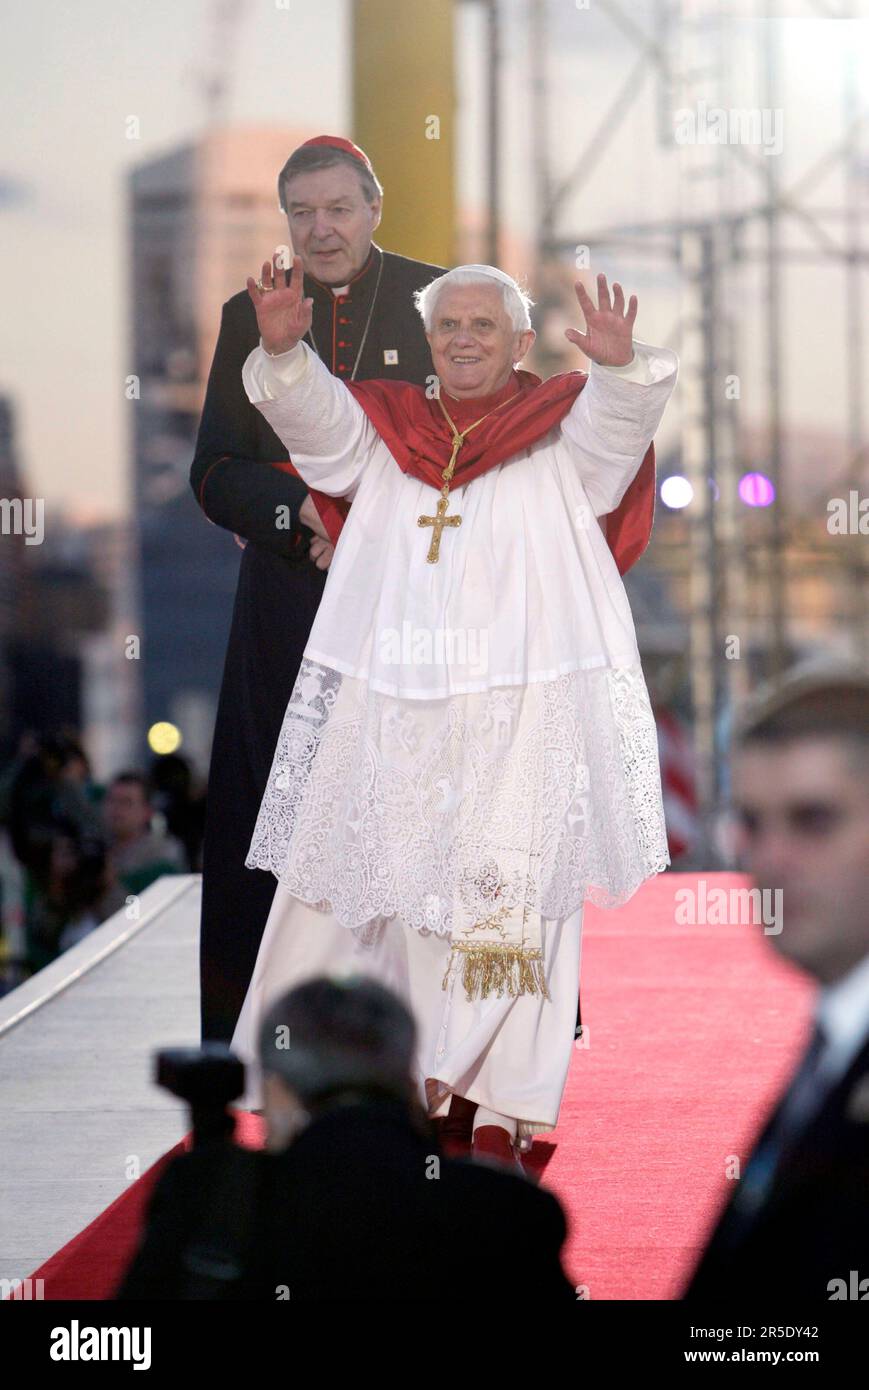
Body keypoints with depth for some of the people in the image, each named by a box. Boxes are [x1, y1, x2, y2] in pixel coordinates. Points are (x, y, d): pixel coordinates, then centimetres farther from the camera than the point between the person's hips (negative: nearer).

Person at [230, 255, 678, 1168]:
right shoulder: (385, 429, 12)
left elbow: (620, 419, -16)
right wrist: (282, 347, -26)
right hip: (386, 704, 3)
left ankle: (499, 1110, 0)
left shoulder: (562, 432, 5)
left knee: (507, 902, -5)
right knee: (356, 885, 7)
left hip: (521, 710, -3)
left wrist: (619, 364, -38)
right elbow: (311, 412, -5)